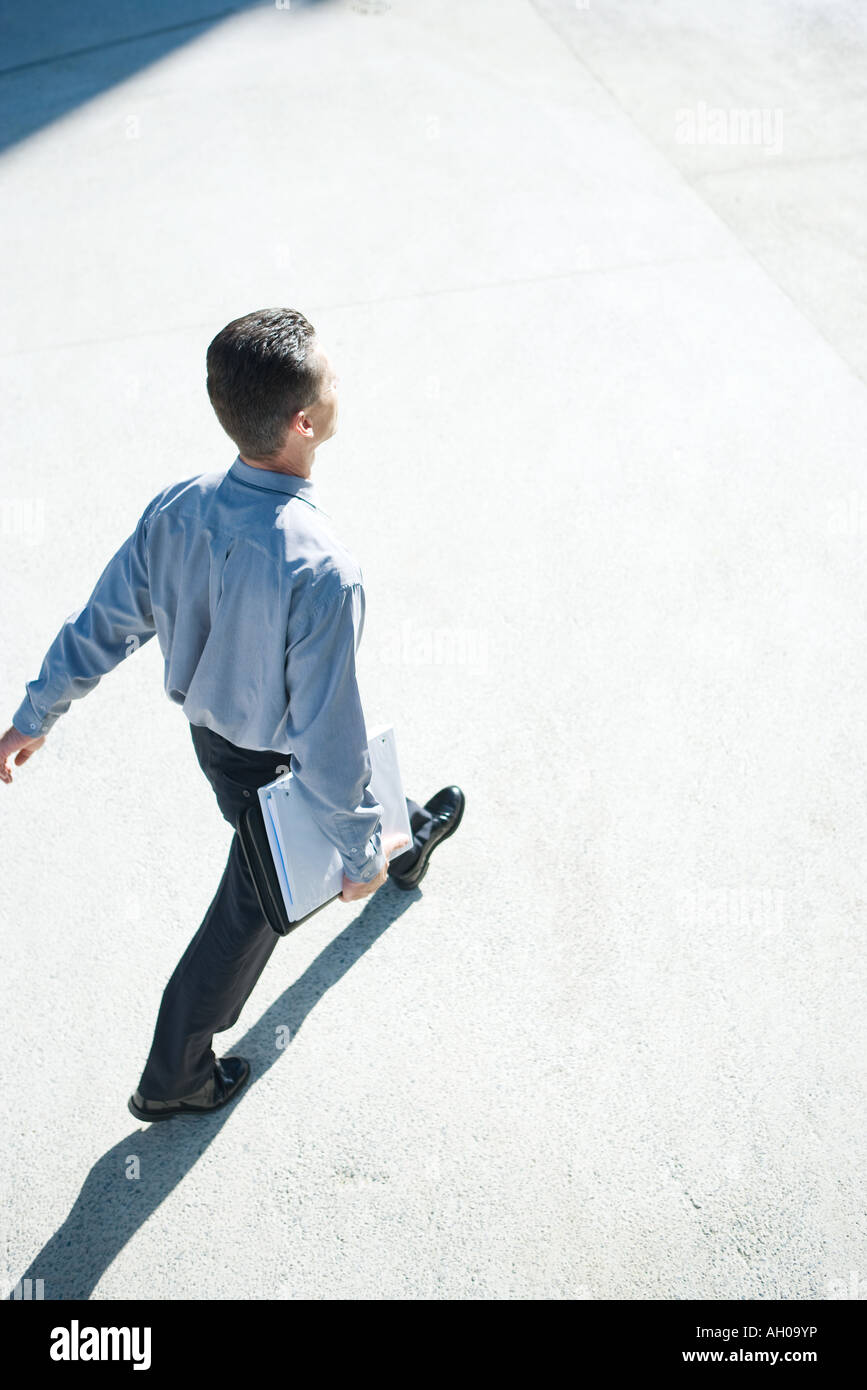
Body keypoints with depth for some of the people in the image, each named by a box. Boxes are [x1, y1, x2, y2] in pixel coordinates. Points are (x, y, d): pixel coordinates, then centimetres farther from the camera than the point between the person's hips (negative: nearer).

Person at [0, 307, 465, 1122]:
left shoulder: (174, 511, -20)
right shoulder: (322, 572, -40)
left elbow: (100, 627, -7)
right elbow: (327, 739, -31)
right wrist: (358, 856, -16)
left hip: (207, 730, 7)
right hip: (273, 767, -6)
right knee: (249, 912, 19)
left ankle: (408, 843, 68)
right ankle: (173, 1078, 39)